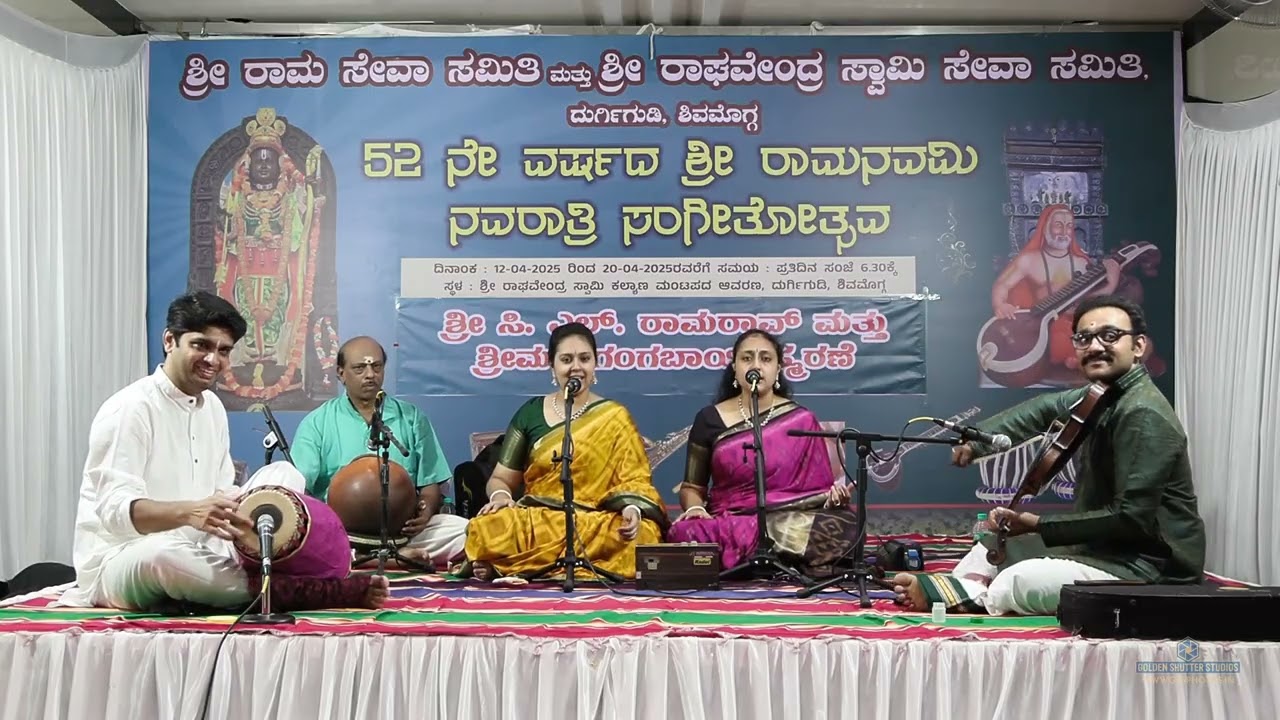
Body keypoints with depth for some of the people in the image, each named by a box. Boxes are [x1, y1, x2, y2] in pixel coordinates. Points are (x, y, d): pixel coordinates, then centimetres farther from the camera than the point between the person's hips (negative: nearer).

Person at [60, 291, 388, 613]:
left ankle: (258, 565, -25)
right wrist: (188, 512, -42)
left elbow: (223, 493, 9)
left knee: (283, 474, 1)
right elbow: (115, 508, -24)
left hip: (193, 552, 8)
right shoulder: (130, 408, -14)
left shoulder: (212, 407, 11)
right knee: (163, 554, -43)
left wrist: (243, 527, -15)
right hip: (119, 562, -8)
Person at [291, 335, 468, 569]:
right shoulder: (317, 423, 9)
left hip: (404, 530, 1)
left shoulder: (411, 419, 14)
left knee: (468, 531, -25)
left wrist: (425, 511, -13)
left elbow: (431, 483, 11)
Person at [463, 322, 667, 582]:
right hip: (535, 520, -2)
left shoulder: (615, 418, 8)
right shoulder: (530, 413, 12)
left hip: (597, 522, 2)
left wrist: (632, 511, -22)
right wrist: (500, 496, -11)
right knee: (489, 530, -34)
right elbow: (500, 479, 13)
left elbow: (634, 480, 0)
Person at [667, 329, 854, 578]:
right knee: (686, 535, -34)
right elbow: (691, 487, 12)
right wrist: (695, 509, -10)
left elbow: (817, 485, 9)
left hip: (791, 523, -1)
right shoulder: (710, 419, 8)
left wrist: (835, 495, -14)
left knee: (844, 524, -31)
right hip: (727, 525, 1)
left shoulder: (801, 420, 8)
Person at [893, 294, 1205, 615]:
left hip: (1150, 568, -10)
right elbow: (1045, 409, 20)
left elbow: (1131, 519, -27)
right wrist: (979, 438, 2)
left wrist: (1036, 524, -20)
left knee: (1019, 582, -26)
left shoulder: (1143, 414, -22)